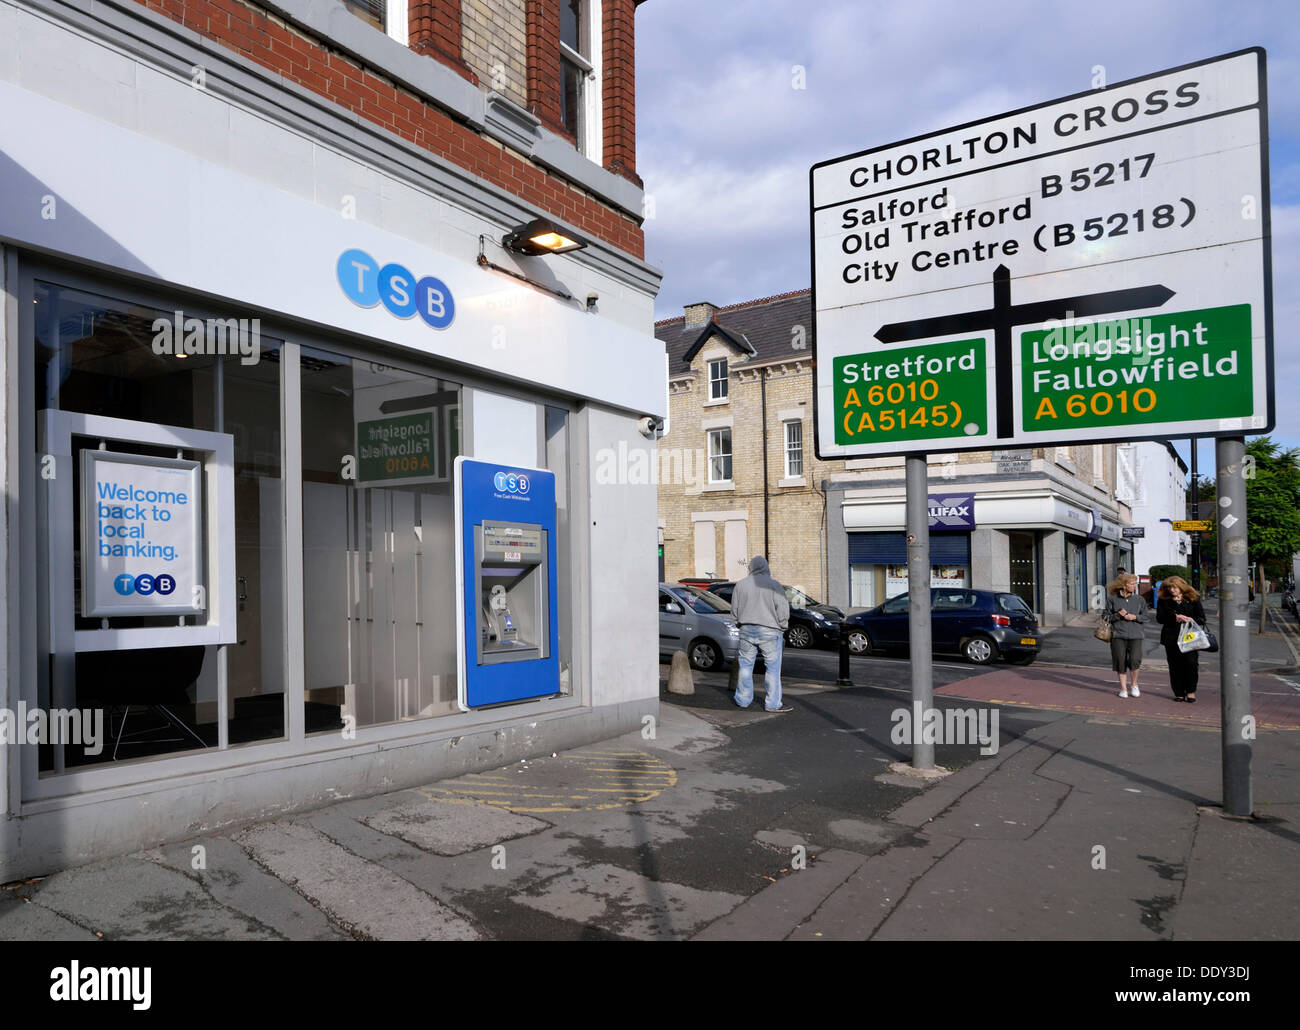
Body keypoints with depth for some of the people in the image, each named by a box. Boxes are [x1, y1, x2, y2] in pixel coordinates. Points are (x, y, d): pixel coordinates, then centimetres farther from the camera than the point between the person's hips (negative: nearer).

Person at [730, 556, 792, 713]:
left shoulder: (741, 585, 2)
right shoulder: (774, 585, -9)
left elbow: (734, 610, 9)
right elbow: (783, 610, -9)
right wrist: (782, 628, 5)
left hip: (747, 630, 4)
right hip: (770, 632, -4)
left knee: (745, 665, 14)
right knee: (773, 667, 3)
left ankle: (743, 700, 22)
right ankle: (772, 703, 5)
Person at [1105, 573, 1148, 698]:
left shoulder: (1140, 599, 7)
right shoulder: (1113, 599, 1)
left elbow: (1145, 616, 11)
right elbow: (1108, 616, 6)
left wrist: (1135, 617, -7)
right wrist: (1117, 615, -12)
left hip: (1135, 635, 1)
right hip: (1118, 634, -1)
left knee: (1134, 660, -14)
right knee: (1121, 662, 1)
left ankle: (1134, 684, 12)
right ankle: (1123, 688, 16)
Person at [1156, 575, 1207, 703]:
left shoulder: (1193, 599, 7)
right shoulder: (1163, 601, 8)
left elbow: (1202, 619, 5)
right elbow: (1159, 618, 0)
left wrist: (1191, 620, -15)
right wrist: (1175, 618, -15)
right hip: (1171, 638, 1)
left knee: (1191, 663, -12)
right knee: (1175, 666, 2)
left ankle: (1191, 692, 3)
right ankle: (1179, 693, 12)